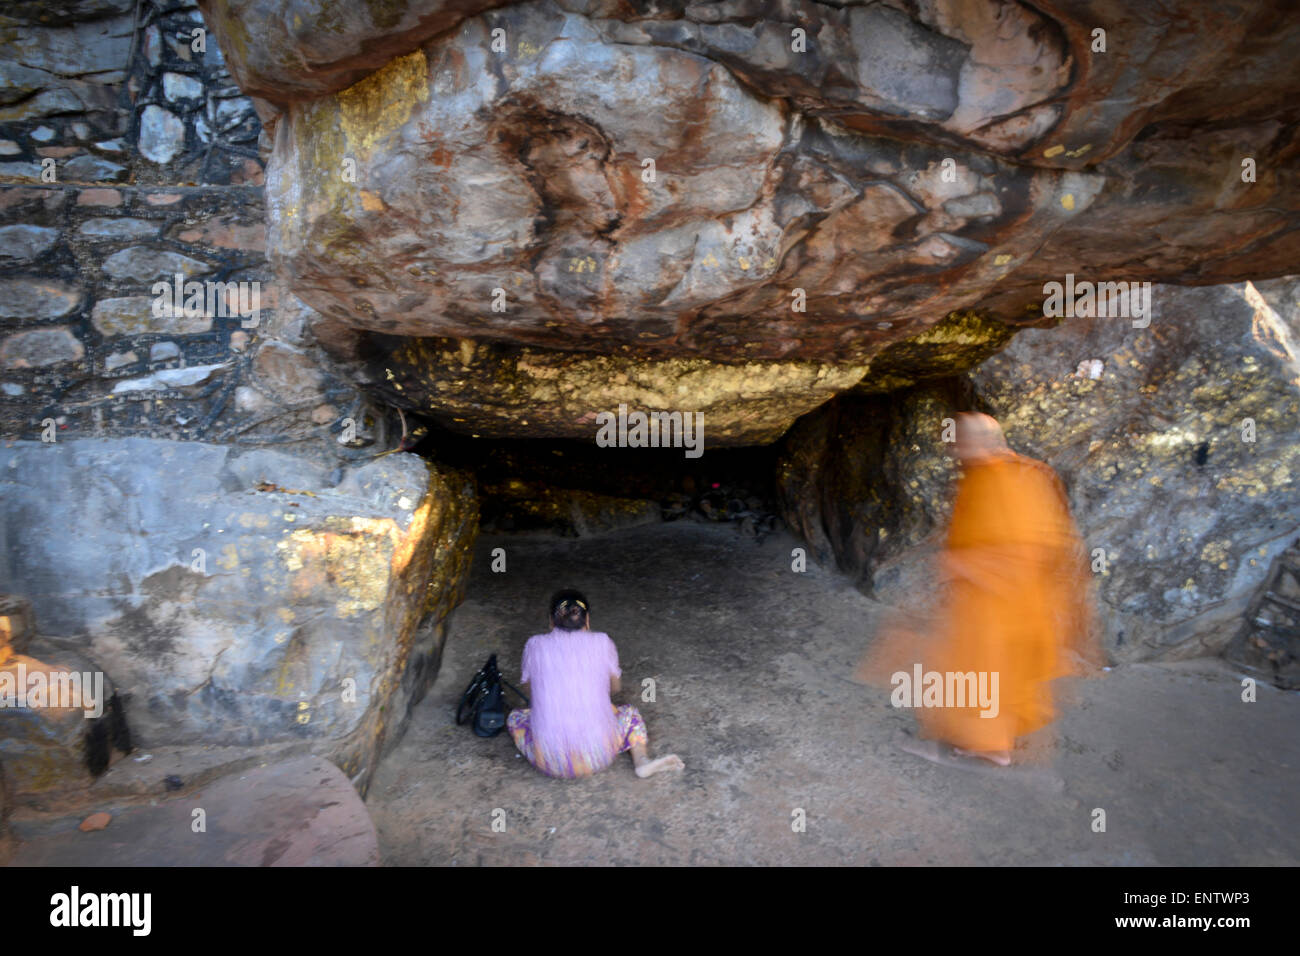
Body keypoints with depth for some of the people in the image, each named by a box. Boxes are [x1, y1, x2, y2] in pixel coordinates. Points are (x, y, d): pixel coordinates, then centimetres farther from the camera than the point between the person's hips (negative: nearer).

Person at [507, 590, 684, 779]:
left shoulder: (535, 645, 3)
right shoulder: (602, 643, 3)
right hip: (597, 757, -1)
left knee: (515, 717, 30)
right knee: (630, 713, 30)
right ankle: (642, 760, 1)